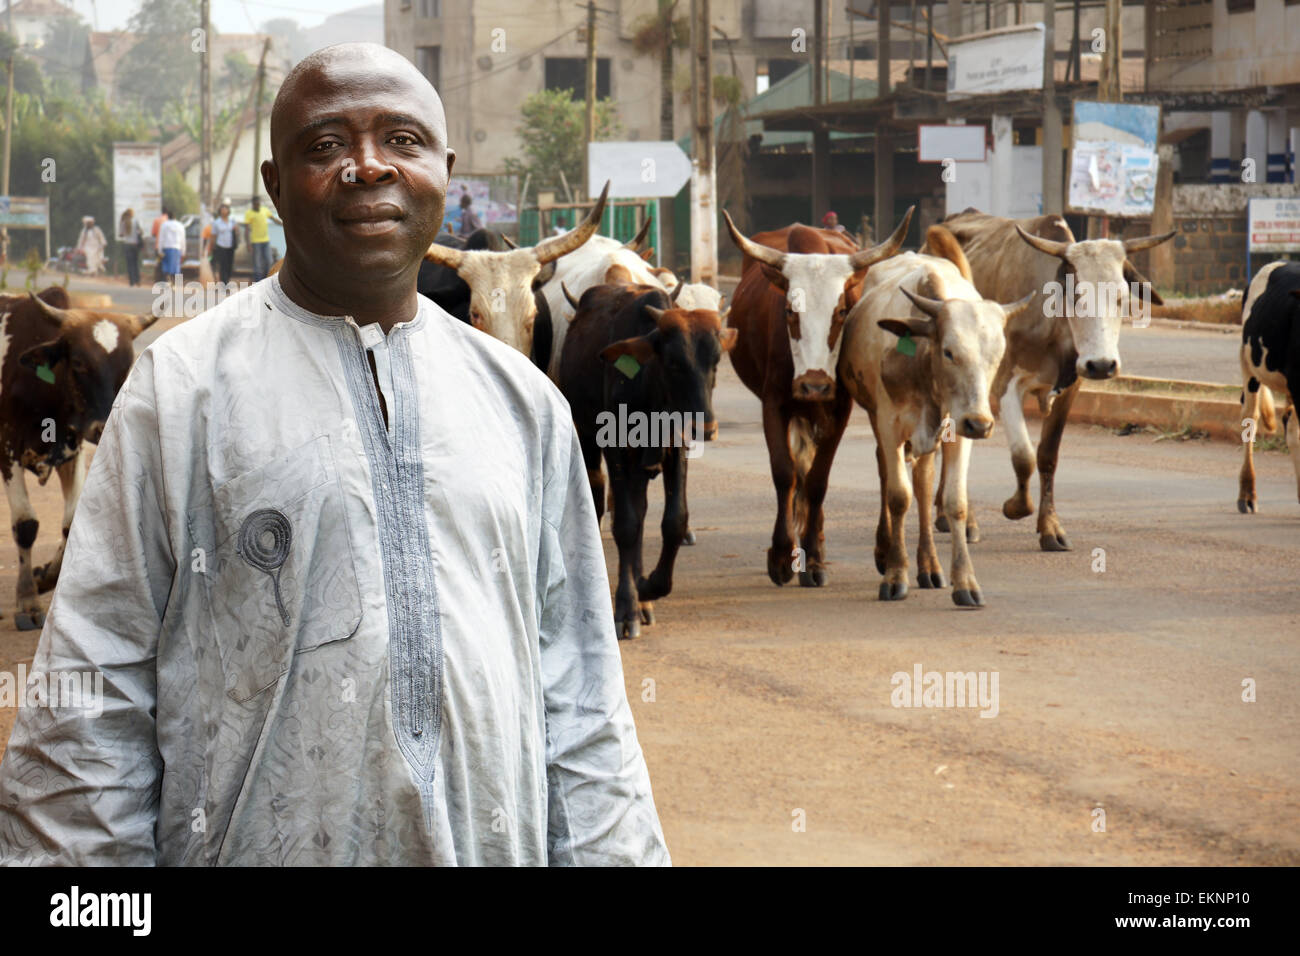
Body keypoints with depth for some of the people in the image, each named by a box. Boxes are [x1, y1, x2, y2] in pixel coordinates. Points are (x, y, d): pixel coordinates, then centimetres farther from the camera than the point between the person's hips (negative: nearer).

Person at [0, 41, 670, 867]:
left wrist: (615, 852, 2)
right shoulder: (185, 385, -3)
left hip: (499, 843, 3)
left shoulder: (523, 401, 9)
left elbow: (580, 703, 9)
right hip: (259, 844, -3)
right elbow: (87, 710, -5)